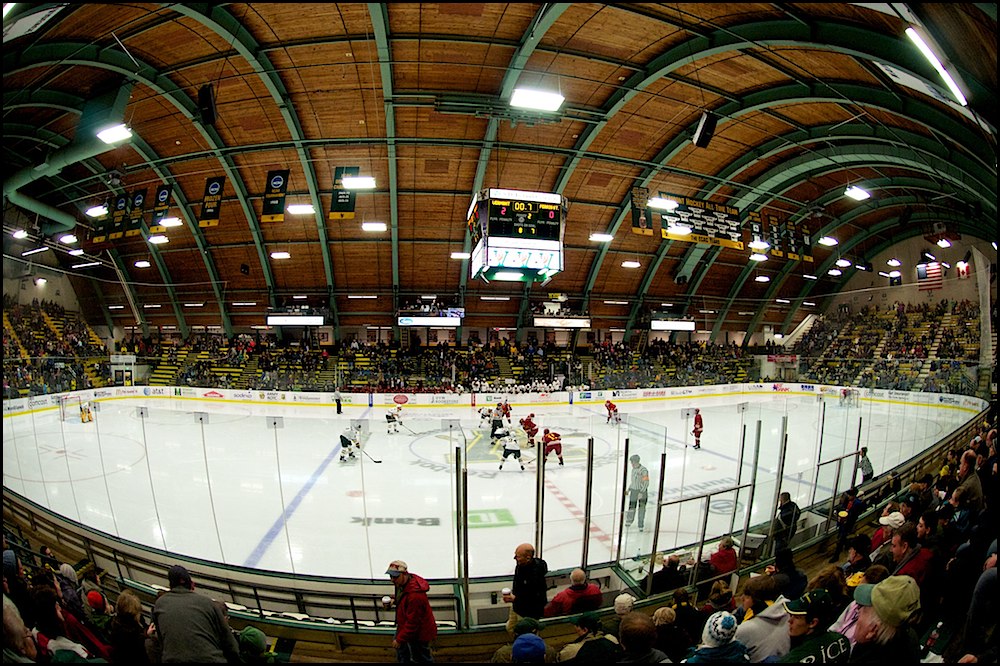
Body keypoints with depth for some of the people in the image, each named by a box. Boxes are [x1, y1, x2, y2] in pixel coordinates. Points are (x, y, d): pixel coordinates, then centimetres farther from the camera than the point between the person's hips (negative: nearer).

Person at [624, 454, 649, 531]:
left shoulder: (644, 470, -19)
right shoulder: (633, 469, 7)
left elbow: (646, 483, -21)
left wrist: (641, 492, -26)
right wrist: (629, 489, 16)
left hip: (642, 491, -6)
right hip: (634, 491, 6)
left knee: (641, 508, -5)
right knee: (632, 507, 12)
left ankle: (640, 526, 6)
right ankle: (629, 520, 33)